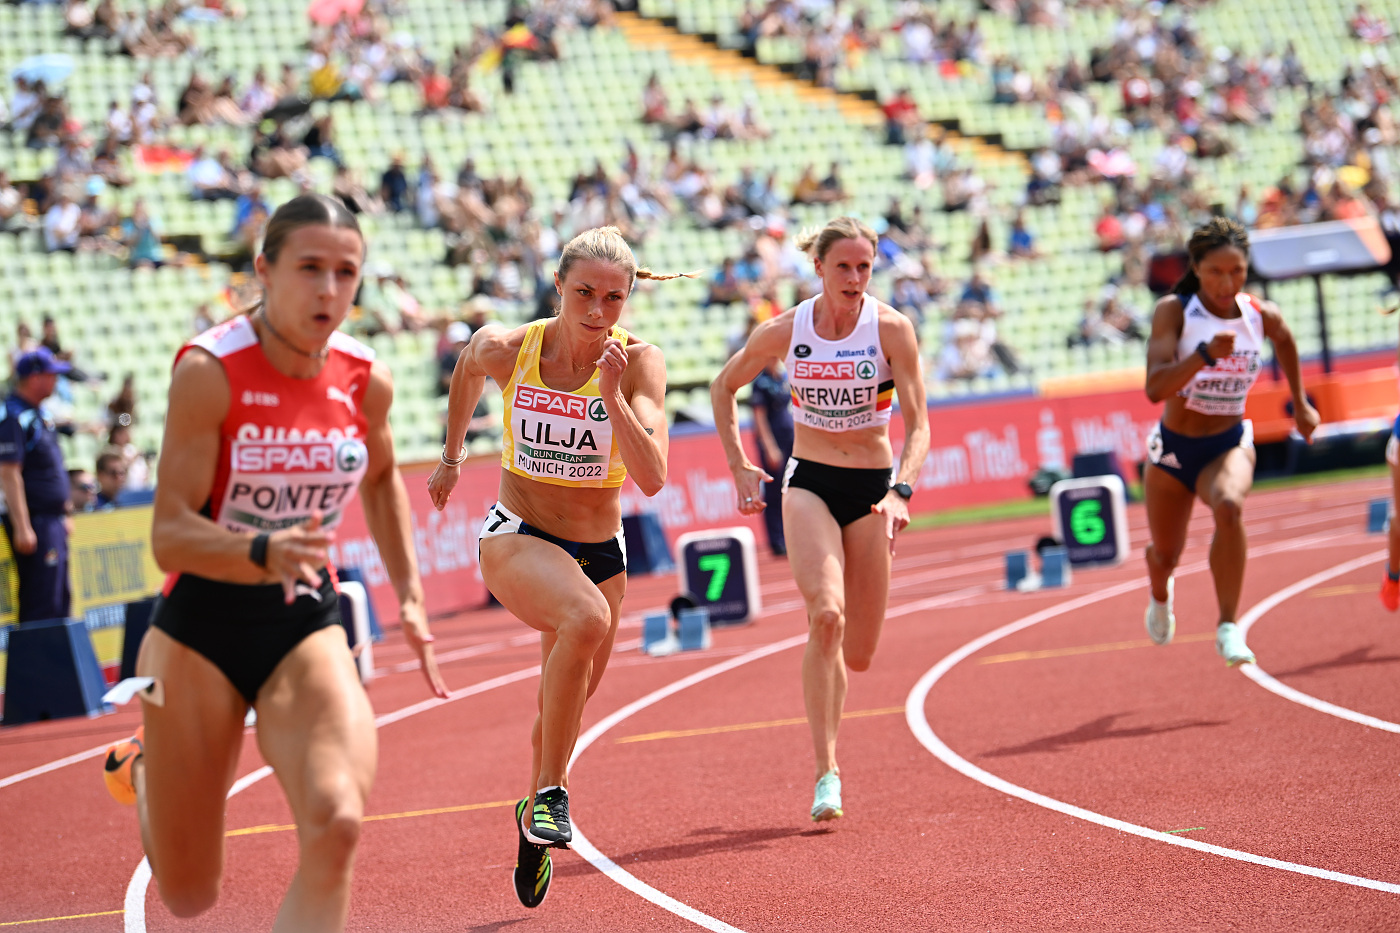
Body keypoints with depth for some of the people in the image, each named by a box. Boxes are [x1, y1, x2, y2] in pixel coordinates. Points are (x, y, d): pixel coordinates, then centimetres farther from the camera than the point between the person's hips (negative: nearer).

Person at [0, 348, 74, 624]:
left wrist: (64, 515, 23)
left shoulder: (40, 414, 15)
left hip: (54, 521, 10)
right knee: (41, 603, -10)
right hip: (36, 523, -10)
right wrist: (22, 528, -24)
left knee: (59, 599, 13)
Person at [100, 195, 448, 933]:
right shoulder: (209, 371, -17)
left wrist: (409, 596, 16)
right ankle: (145, 767, 44)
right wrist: (265, 553, -38)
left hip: (307, 625, 3)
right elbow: (169, 534, -20)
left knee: (335, 827, -26)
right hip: (200, 628, -3)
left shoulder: (366, 381, -2)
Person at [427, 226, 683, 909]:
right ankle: (550, 793, -23)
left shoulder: (638, 362, -15)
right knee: (588, 618, -35)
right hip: (516, 539, -2)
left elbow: (651, 478, -26)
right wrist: (452, 456, 25)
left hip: (599, 551, 3)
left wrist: (613, 394, -35)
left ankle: (535, 816, 48)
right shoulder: (504, 348, -13)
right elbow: (466, 370, 14)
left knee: (565, 707, 16)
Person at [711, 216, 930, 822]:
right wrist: (738, 465, 6)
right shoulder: (784, 332, -6)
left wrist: (901, 491, -28)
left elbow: (918, 423, -13)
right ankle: (826, 771, -20)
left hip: (872, 487, 0)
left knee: (857, 654, 2)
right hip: (808, 482, 0)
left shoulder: (891, 329, -10)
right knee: (826, 616, -25)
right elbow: (723, 388, 12)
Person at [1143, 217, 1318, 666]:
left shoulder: (1262, 315, -9)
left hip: (1229, 445, 0)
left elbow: (1285, 341, 18)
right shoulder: (1174, 311, -19)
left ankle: (1229, 627, -29)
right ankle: (1160, 594, 55)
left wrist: (1301, 405, 23)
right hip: (1173, 448, 0)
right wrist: (1204, 354, -46)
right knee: (1165, 554, 15)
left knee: (1229, 506, -35)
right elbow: (1155, 388, -31)